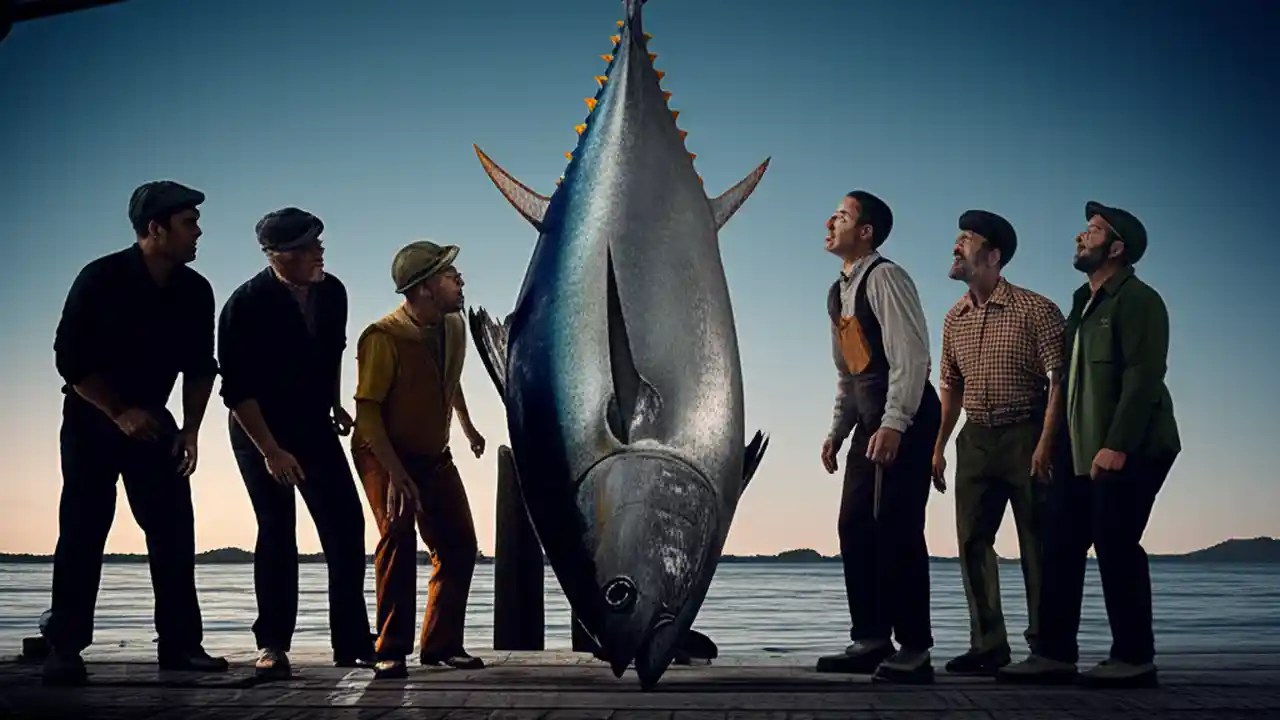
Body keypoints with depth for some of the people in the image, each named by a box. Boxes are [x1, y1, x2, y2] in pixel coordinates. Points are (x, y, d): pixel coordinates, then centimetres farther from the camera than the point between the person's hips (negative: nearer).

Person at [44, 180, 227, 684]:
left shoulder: (195, 292, -3)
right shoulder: (100, 280, -16)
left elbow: (200, 366, 7)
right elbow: (70, 359, -14)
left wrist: (190, 430, -1)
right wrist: (120, 413, -18)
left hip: (152, 422, 5)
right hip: (91, 419, -4)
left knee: (175, 529, -1)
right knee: (83, 532, -7)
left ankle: (180, 643, 4)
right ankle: (64, 648, -1)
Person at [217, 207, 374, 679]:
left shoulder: (332, 292, -6)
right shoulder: (247, 304, -21)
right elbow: (236, 389, -20)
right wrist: (270, 452, -23)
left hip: (314, 424, 5)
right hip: (260, 429, -5)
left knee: (347, 526, -1)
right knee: (277, 530, -9)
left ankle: (352, 643, 7)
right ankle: (272, 646, 3)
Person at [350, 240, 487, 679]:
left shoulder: (454, 326, -2)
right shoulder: (384, 338, -25)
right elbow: (367, 410, -26)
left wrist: (468, 428, 31)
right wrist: (396, 474, -33)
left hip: (435, 456, 7)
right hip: (386, 456, -7)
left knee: (459, 546, 4)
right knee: (399, 538, -22)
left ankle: (442, 644, 16)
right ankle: (391, 652, -12)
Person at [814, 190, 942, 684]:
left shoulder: (885, 278, -11)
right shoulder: (838, 292, 17)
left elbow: (910, 356, -19)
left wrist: (894, 424, -25)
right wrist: (838, 430, 17)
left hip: (904, 419, -9)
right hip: (870, 421, 9)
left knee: (897, 530, -9)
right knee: (855, 528, 8)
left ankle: (914, 651, -3)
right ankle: (871, 641, 15)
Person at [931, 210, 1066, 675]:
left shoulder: (1035, 310, -8)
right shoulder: (955, 318, 11)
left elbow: (1061, 379, -12)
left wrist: (1045, 444, -20)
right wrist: (938, 446, 11)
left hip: (1026, 436, -6)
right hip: (976, 440, 6)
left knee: (1036, 544, -1)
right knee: (972, 541, 4)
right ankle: (988, 646, 11)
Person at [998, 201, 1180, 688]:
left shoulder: (1137, 300, -8)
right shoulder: (1085, 302, 19)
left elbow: (1143, 378, -18)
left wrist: (1117, 446, -25)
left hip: (1127, 451, -9)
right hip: (1083, 451, 9)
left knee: (1116, 546, -6)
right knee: (1060, 546, 5)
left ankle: (1134, 659, 4)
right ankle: (1055, 654, 9)